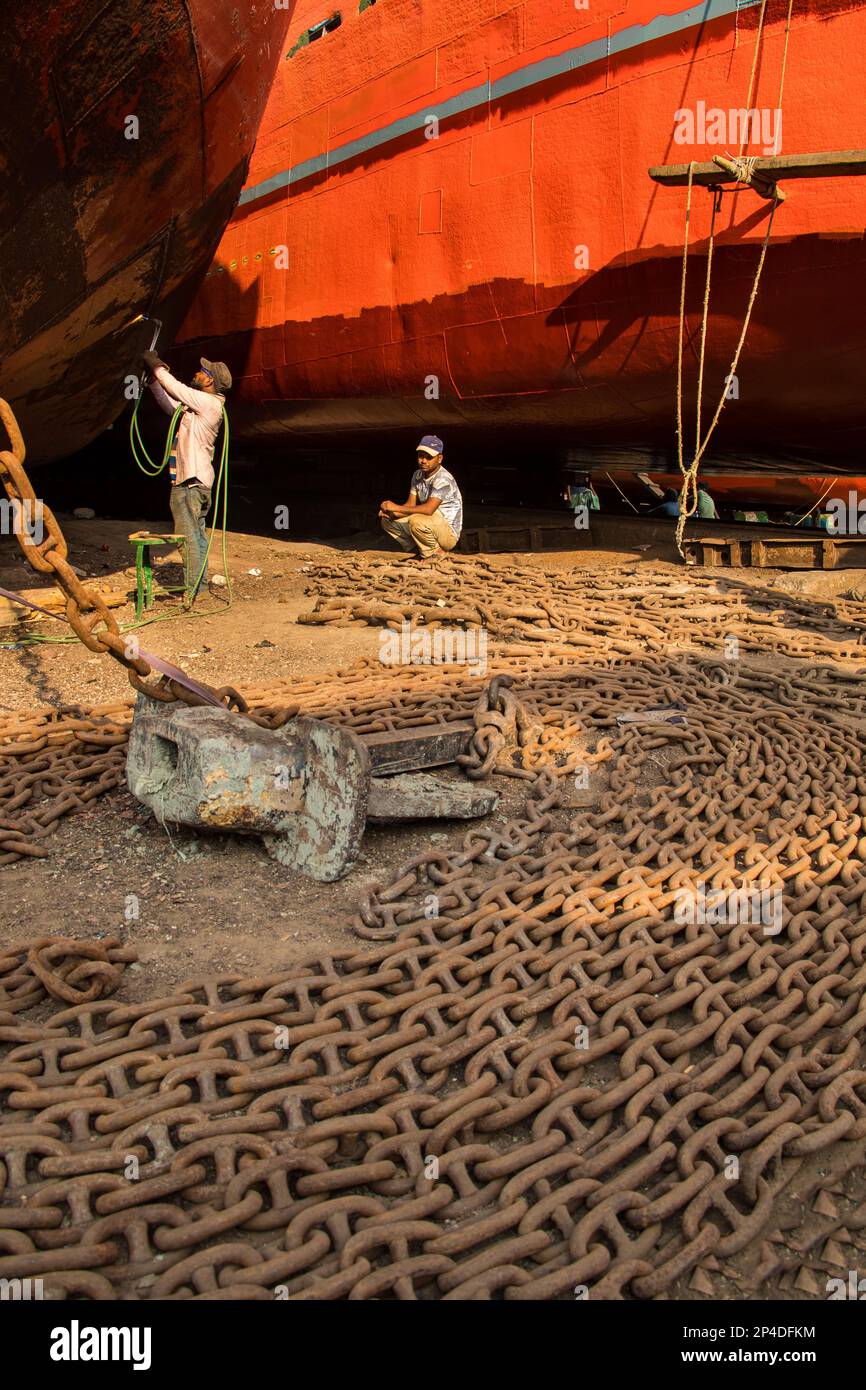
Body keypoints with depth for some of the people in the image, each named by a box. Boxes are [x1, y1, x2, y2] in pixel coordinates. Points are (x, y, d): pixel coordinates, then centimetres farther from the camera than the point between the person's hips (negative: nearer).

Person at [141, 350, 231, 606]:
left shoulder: (208, 403, -12)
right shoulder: (199, 405, 17)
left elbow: (176, 390, -12)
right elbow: (170, 405, 27)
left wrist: (158, 367, 3)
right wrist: (154, 379, 18)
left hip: (190, 482, -10)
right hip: (193, 479, 10)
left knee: (188, 536, -10)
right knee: (197, 535, 14)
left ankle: (190, 593, -9)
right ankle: (198, 584, 22)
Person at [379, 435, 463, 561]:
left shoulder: (443, 479, -21)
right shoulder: (418, 475, 6)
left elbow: (428, 509, -32)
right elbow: (411, 504, 6)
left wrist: (397, 508, -26)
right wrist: (390, 512, -15)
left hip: (449, 534, -8)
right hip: (429, 526, 9)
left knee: (416, 521, -37)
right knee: (387, 521, 6)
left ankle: (436, 553, -11)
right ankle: (420, 551, 5)